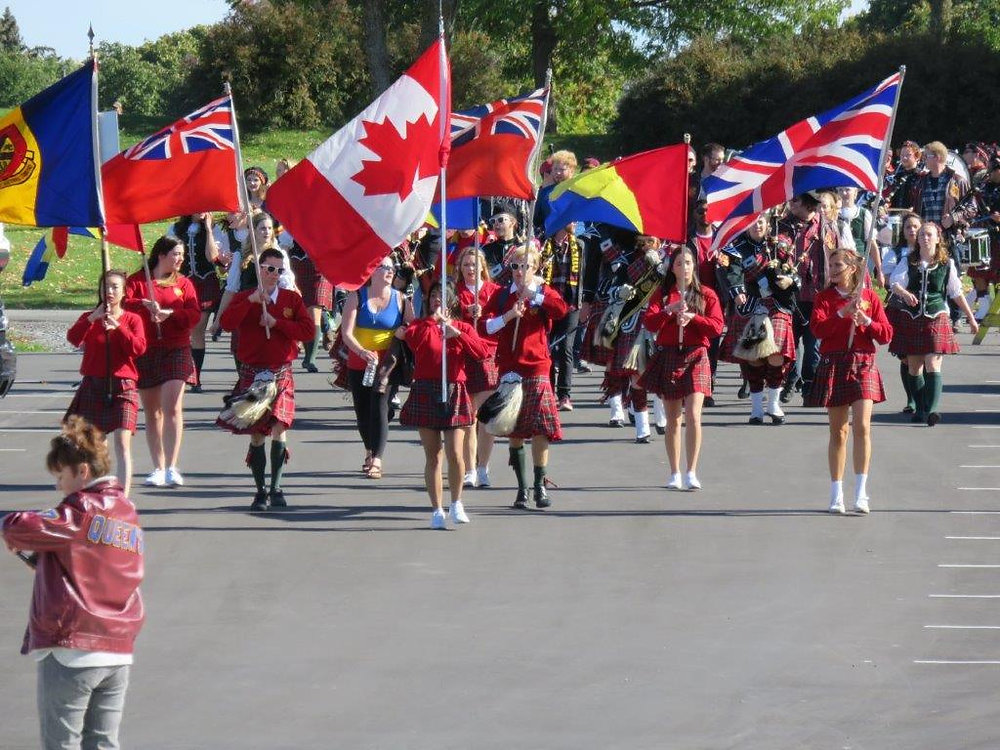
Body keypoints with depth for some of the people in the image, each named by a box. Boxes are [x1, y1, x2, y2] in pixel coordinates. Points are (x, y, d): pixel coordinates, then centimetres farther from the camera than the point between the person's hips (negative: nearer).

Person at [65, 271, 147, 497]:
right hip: (92, 386, 3)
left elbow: (139, 348, -12)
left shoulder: (132, 319, 3)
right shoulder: (90, 318, 8)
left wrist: (117, 326, -19)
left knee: (122, 442, -15)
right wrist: (91, 319, -23)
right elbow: (73, 338, -10)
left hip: (122, 386, -3)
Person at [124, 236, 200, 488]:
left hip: (175, 351, 0)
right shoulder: (137, 280, 5)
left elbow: (194, 314, -2)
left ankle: (171, 468, -14)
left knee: (172, 408, -13)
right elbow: (123, 304, -10)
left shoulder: (183, 283, 9)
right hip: (144, 352, 0)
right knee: (152, 412, 7)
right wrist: (144, 305, -26)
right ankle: (158, 468, 14)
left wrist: (169, 313, -17)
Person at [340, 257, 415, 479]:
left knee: (379, 408, -13)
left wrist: (403, 333, -18)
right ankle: (370, 452, 32)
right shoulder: (357, 298, 1)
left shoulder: (400, 300, 3)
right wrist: (362, 351, -24)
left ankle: (377, 460, -14)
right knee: (362, 409, 9)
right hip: (359, 363, 2)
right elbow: (346, 333, -7)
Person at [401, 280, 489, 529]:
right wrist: (434, 318, -15)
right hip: (425, 393, 0)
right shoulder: (421, 325, 6)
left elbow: (482, 352, -9)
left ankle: (456, 504, 10)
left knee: (455, 454, -10)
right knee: (432, 454, 2)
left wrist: (457, 334, -16)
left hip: (454, 393, 0)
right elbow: (412, 339, -19)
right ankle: (437, 510, 10)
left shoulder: (463, 328, 9)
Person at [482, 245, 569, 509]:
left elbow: (562, 308, -17)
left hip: (536, 366, -2)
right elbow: (485, 326, -1)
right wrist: (508, 316, -15)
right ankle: (521, 487, 12)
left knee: (540, 429, -10)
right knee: (515, 431, 5)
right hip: (508, 367, 2)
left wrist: (534, 296, -19)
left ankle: (540, 485, -2)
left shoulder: (544, 293, 4)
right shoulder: (501, 296, 10)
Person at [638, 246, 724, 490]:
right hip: (668, 357, 2)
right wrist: (669, 310, -19)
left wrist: (692, 318, -15)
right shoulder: (662, 294, 9)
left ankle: (691, 472, -12)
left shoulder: (707, 294, 7)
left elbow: (717, 326, -2)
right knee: (673, 419, 6)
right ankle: (675, 474, 13)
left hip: (696, 357, -2)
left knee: (693, 415, -15)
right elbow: (648, 322, -4)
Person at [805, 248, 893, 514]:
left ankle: (861, 492, -11)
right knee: (838, 431, 4)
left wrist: (866, 321, -11)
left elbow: (886, 334, 4)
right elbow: (817, 328, -10)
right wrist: (842, 314, -18)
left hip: (863, 365, -1)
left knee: (862, 427, -14)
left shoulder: (869, 297, 7)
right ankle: (836, 494, 12)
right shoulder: (824, 297, 6)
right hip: (833, 366, 1)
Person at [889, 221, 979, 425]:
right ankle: (920, 409, 16)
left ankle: (932, 409, -22)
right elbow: (895, 282, -12)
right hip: (912, 319, 2)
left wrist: (971, 318, 14)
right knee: (914, 367, 6)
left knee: (933, 364, -13)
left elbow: (957, 293, 11)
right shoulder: (908, 263, 3)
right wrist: (904, 293, -34)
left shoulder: (947, 265, 3)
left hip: (936, 318, -2)